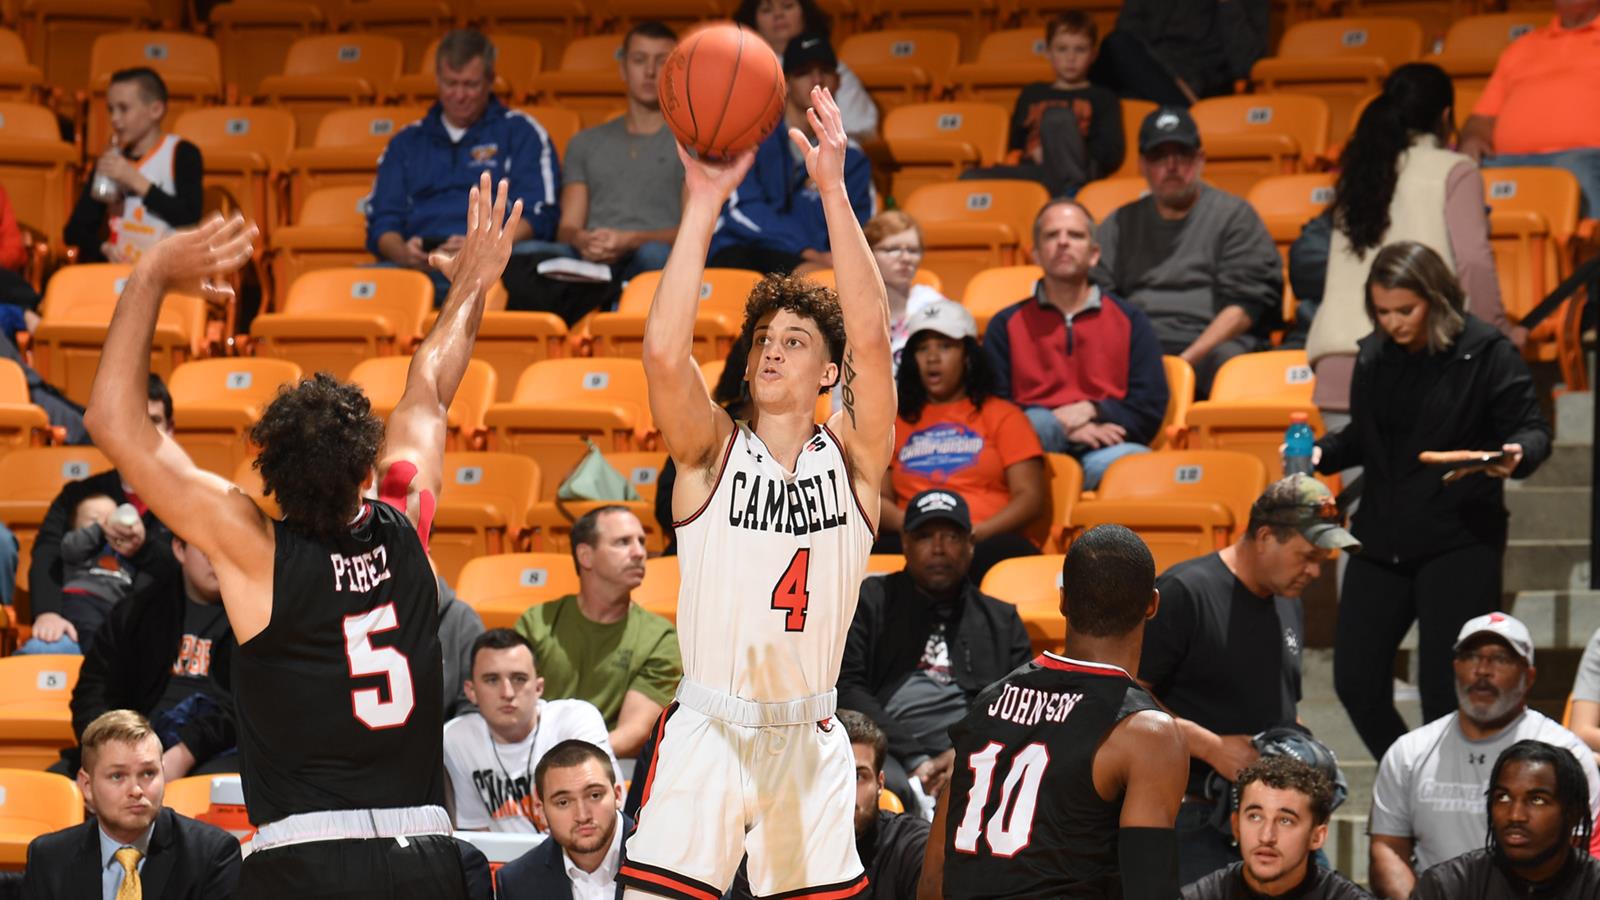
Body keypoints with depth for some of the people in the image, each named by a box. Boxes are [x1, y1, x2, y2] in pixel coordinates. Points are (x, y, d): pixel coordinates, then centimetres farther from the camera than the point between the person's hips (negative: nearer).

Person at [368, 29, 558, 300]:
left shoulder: (520, 132, 17)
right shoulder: (406, 142, 27)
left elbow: (538, 217, 5)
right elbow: (381, 221, 19)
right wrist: (404, 253, -6)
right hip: (419, 266, 2)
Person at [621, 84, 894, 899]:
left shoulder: (852, 459, 0)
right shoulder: (713, 452, -3)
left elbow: (871, 341, -15)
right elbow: (664, 354, -21)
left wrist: (835, 192, -24)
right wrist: (703, 204, -26)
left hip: (810, 740, 2)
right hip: (708, 732, -2)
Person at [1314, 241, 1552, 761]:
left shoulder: (1487, 352, -8)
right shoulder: (1374, 357, 9)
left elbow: (1532, 430, -6)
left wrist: (1516, 454, -28)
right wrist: (1320, 454, 1)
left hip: (1460, 542, -6)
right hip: (1382, 538, 6)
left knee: (1445, 689, -5)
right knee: (1355, 682, 5)